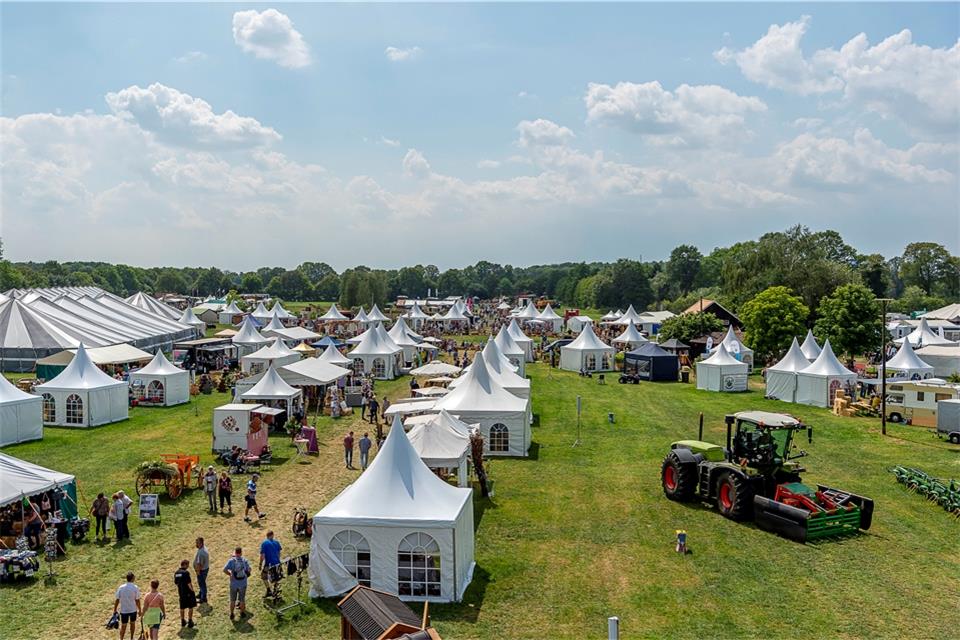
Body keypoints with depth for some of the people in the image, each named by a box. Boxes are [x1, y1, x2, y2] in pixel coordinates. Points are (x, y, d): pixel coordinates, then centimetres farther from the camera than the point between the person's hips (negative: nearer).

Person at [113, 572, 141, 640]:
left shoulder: (121, 588, -10)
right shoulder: (135, 588, -14)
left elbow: (117, 600, -6)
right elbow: (137, 600, -10)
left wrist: (115, 610, 6)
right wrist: (139, 610, 1)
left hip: (123, 610, 0)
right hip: (133, 610, 0)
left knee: (123, 626, 13)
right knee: (132, 623, 21)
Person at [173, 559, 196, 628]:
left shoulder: (176, 573, 4)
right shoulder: (185, 572, -19)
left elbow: (176, 583, 10)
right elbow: (189, 583, -20)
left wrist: (179, 593, 19)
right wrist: (192, 590, -7)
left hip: (181, 593, 7)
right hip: (188, 592, -7)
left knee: (182, 608, 18)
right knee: (190, 607, 7)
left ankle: (182, 621, 29)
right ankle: (190, 622, 10)